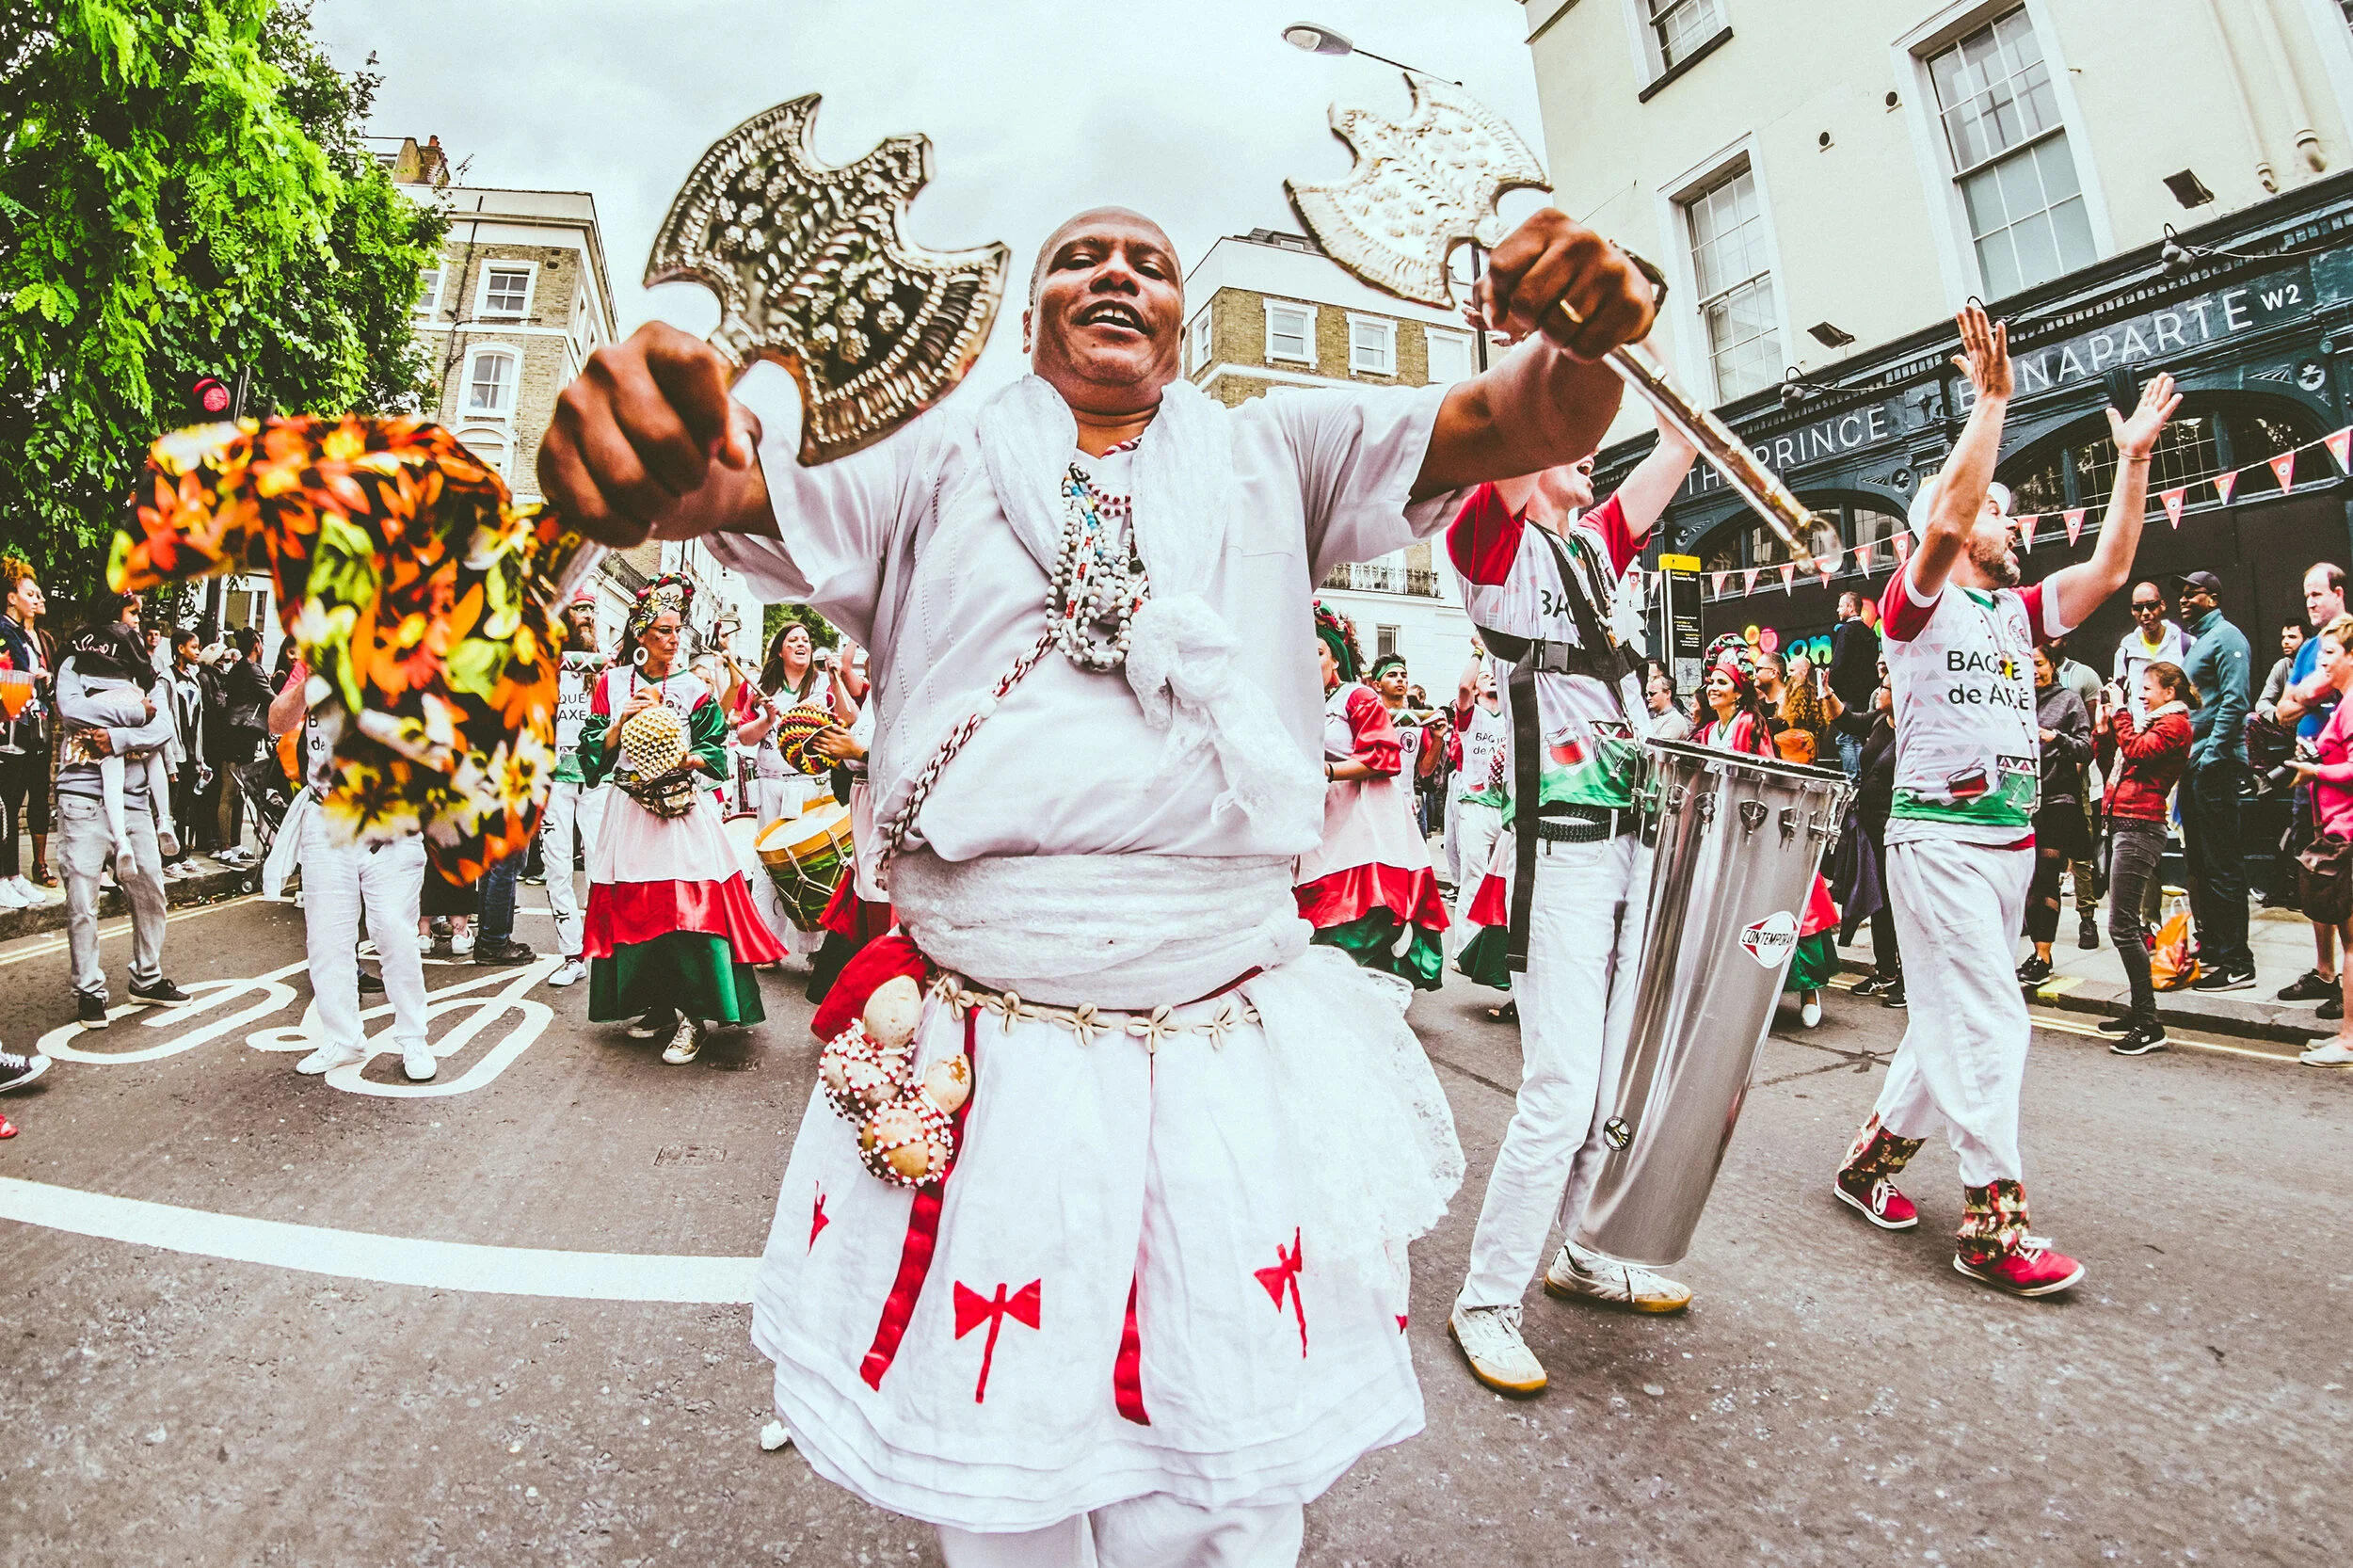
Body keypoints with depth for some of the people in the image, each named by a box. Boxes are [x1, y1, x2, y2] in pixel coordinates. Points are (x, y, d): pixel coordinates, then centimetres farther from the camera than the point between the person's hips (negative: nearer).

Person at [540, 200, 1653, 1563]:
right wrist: (646, 447, -28)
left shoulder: (1271, 456, 10)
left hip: (1235, 1074, 1)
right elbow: (747, 495, -4)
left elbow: (1531, 423, 3)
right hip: (971, 1079, 0)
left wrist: (1584, 339, -21)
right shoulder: (941, 466, 9)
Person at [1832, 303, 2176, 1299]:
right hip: (1939, 836, -8)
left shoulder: (2017, 611, 18)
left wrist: (2133, 459, 11)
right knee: (1987, 1024, -9)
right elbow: (1944, 519, -20)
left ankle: (1871, 1159, 25)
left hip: (2010, 839, 8)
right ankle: (1994, 1225, -1)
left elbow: (2110, 566, 15)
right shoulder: (1917, 604, -4)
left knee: (1954, 1021, 12)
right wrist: (1991, 399, -17)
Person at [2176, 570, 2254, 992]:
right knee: (2199, 864, 13)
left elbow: (2234, 700, -17)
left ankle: (2236, 963, -2)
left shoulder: (2225, 636, -7)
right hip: (2194, 766, 9)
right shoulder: (2194, 641, 20)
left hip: (2215, 766, -9)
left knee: (2223, 865, -7)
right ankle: (2210, 951, 22)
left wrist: (2212, 754, -21)